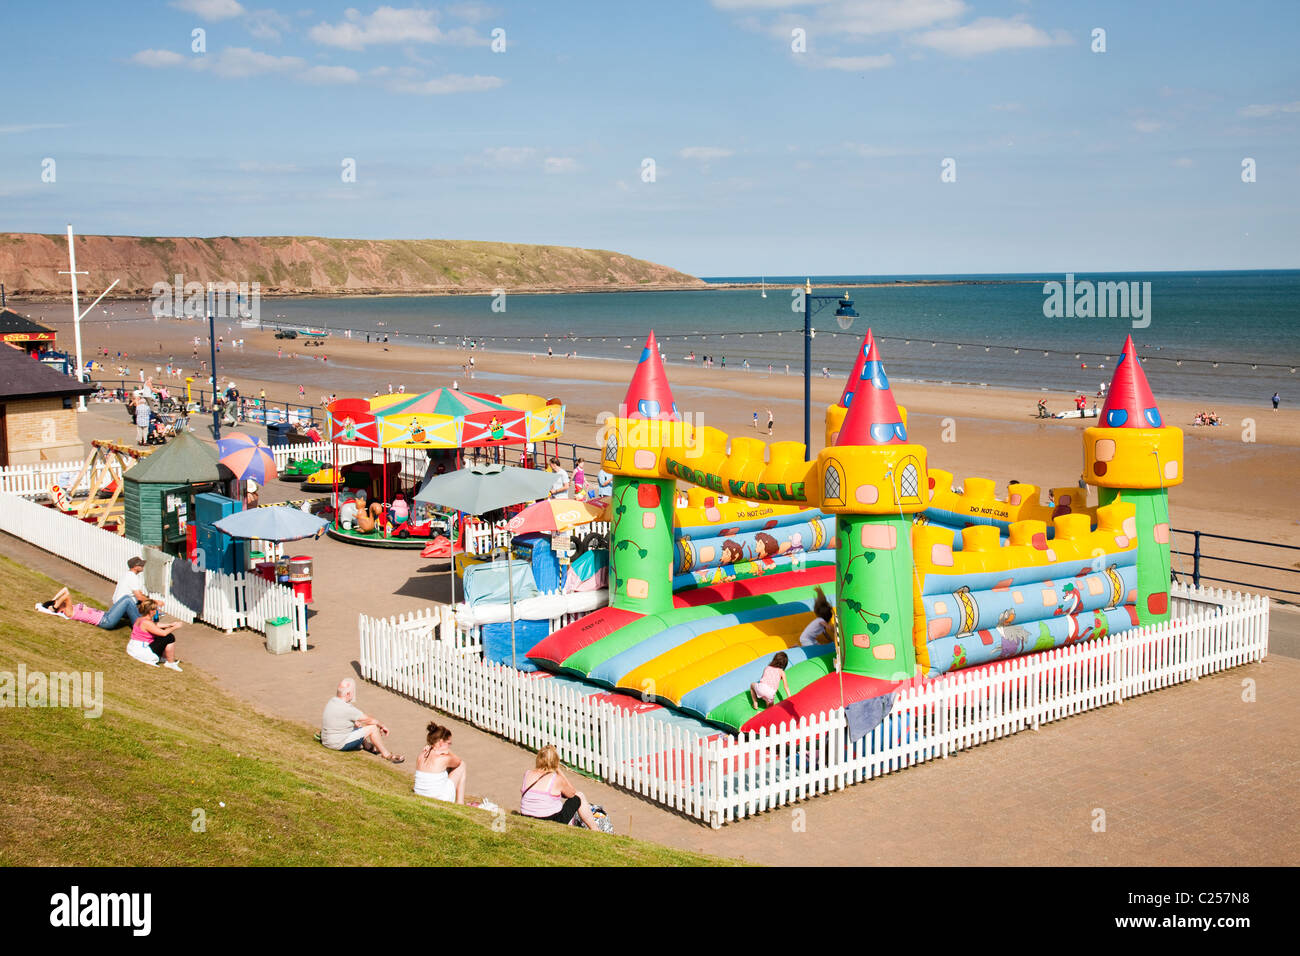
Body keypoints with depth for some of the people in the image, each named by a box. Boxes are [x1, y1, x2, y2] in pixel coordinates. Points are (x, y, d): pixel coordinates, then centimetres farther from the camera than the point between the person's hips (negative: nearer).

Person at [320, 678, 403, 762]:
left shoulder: (333, 701, 0)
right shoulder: (346, 709, -27)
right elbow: (369, 720, -15)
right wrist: (382, 726, -1)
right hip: (339, 744, -9)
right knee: (373, 728, -8)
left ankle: (367, 745, 31)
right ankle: (386, 754, 5)